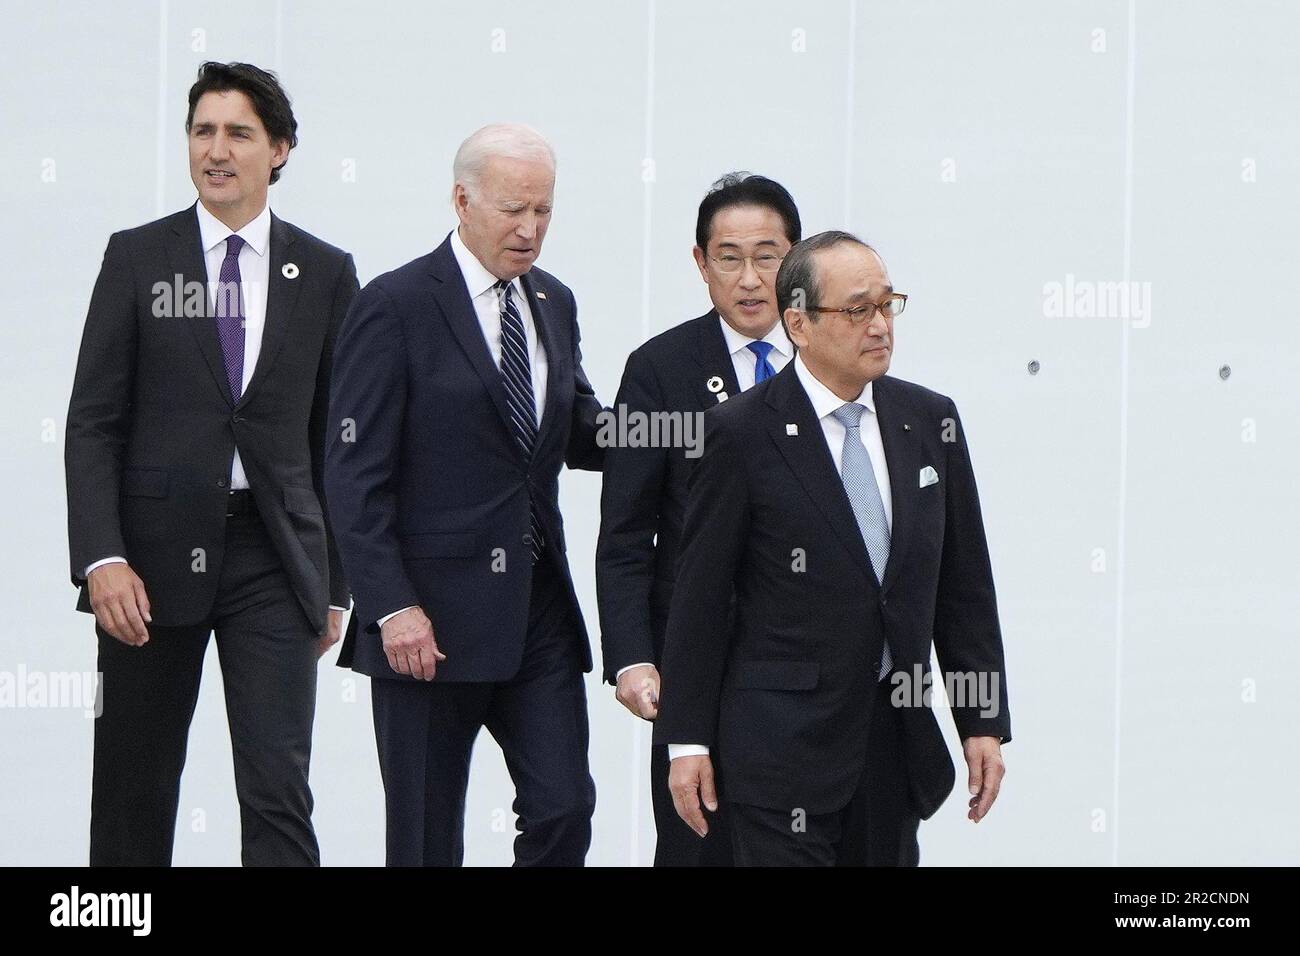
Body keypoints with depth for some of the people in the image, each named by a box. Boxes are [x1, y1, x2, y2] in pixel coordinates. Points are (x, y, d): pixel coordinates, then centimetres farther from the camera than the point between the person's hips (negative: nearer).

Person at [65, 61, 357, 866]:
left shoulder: (325, 274, 6)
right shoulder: (137, 258, 3)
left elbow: (335, 438, 10)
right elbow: (94, 421, -1)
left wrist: (334, 585, 8)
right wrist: (101, 558, -12)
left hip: (275, 557, 0)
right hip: (154, 552, 0)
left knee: (278, 795, -8)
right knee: (134, 795, 8)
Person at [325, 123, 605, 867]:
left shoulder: (554, 304, 13)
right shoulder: (396, 307, -7)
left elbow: (581, 435, 18)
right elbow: (356, 476, -10)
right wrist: (391, 607, -18)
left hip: (540, 608, 5)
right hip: (433, 615, -5)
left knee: (564, 809, -3)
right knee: (428, 836, 3)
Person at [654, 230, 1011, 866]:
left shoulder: (930, 421, 8)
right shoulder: (742, 433, -6)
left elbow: (965, 585, 12)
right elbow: (699, 595, -4)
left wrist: (984, 721, 8)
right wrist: (686, 740, -5)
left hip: (899, 739, 5)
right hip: (784, 743, -4)